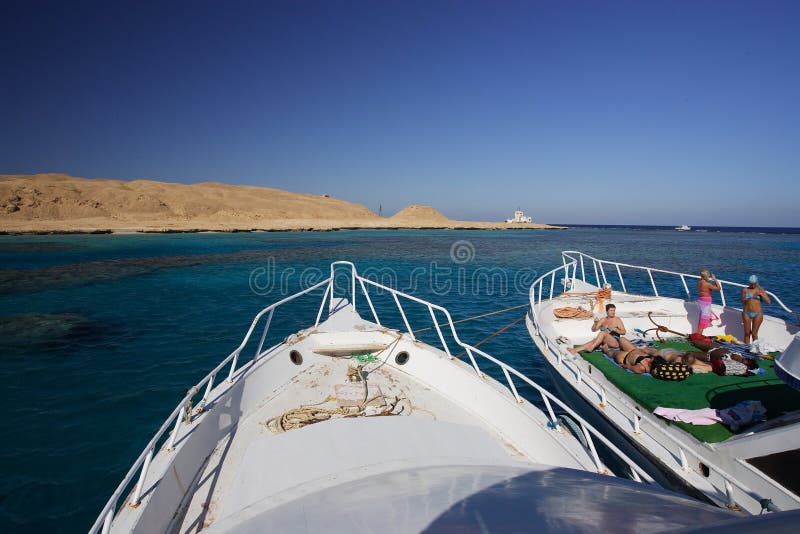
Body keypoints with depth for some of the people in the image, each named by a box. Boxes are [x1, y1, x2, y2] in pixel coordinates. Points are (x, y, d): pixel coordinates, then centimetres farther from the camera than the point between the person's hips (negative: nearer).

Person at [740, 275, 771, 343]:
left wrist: (761, 294, -19)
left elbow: (769, 302, -5)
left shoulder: (760, 290, 0)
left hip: (757, 314, -1)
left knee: (754, 333, 2)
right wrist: (745, 300, -16)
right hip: (747, 313, 1)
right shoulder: (745, 290, 1)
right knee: (747, 333, 6)